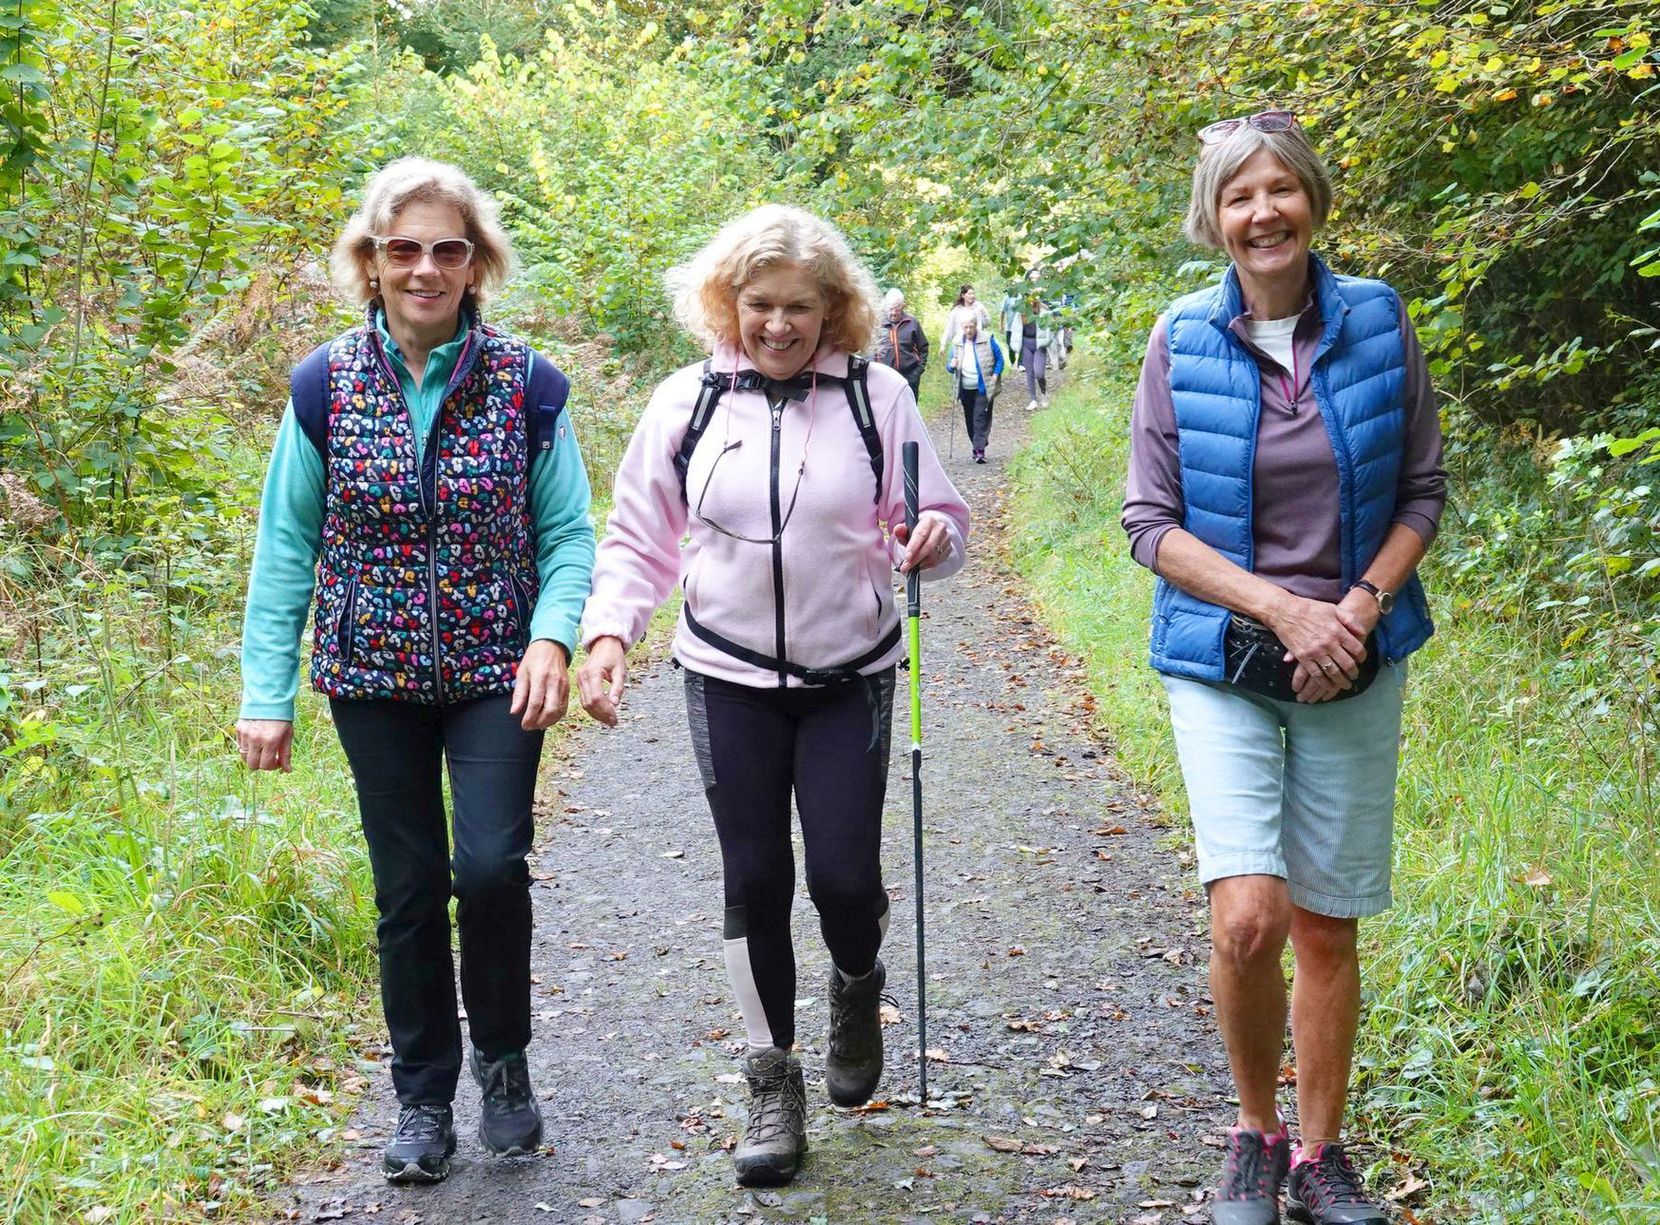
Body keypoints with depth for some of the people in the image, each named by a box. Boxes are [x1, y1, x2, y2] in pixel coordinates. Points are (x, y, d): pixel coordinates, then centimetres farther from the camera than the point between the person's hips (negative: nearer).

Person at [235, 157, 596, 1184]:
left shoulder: (527, 386, -5)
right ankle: (425, 1099, 25)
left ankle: (503, 1056, 14)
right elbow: (286, 547, 1)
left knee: (491, 865, -15)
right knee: (409, 889, 7)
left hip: (496, 673, -1)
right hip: (374, 676, 1)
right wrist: (267, 694, -2)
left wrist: (552, 638, -19)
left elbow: (569, 537, -1)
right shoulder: (326, 386, -3)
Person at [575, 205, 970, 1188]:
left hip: (849, 680, -1)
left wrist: (934, 542, -21)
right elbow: (641, 541, 6)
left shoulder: (878, 397, -3)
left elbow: (941, 525, 2)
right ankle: (775, 1082, 20)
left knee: (844, 874, -5)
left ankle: (857, 986, 32)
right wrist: (609, 632, -9)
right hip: (731, 680, 1)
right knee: (755, 877, 4)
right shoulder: (689, 401, -1)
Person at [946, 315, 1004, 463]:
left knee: (981, 418, -11)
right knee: (970, 420, 8)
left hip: (984, 388, -4)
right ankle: (977, 447, 20)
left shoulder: (987, 340, -3)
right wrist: (951, 366, -11)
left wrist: (995, 375, -11)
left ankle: (980, 450, -15)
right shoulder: (958, 344, 8)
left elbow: (999, 359, 2)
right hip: (966, 389, 4)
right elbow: (950, 366, 13)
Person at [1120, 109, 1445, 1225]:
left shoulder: (1379, 322, 0)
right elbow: (1152, 523, -4)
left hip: (1355, 661, 2)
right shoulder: (1183, 340, -3)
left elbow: (1424, 494, 6)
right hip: (1224, 659, -1)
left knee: (1329, 923, 7)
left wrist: (1358, 608, -10)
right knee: (1248, 919, -14)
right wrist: (1282, 609, -14)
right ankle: (1255, 1134, 12)